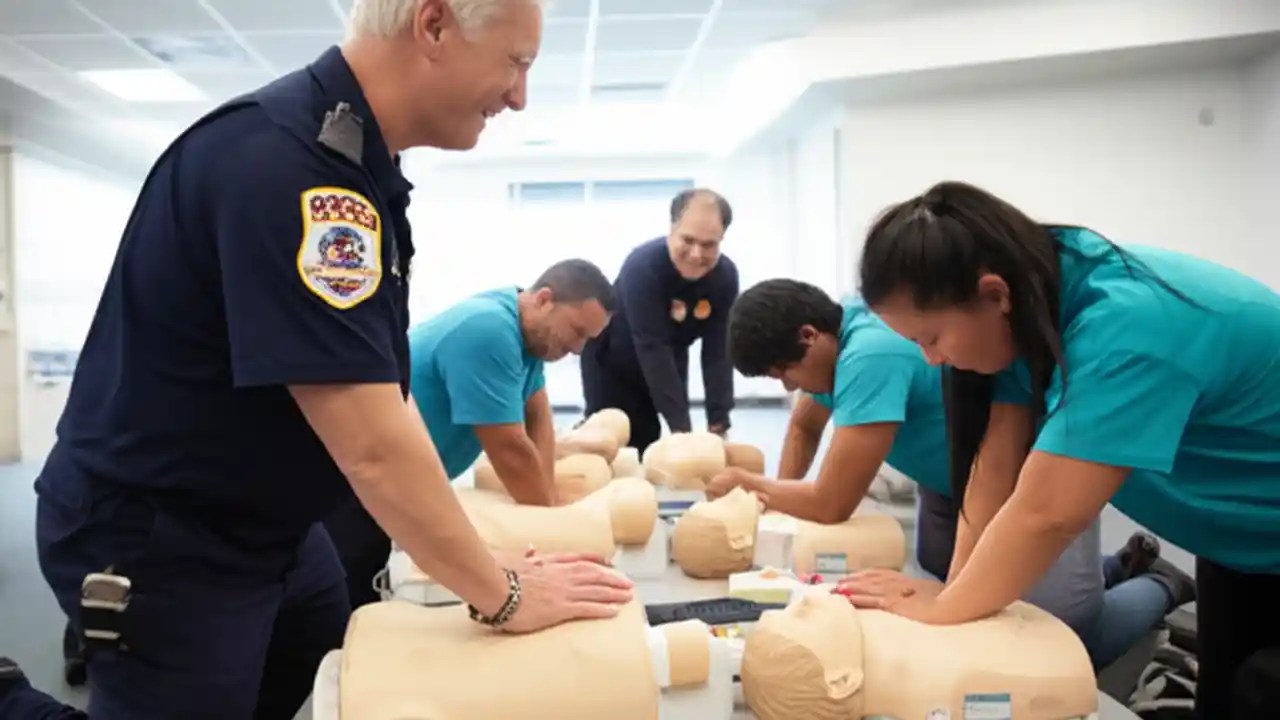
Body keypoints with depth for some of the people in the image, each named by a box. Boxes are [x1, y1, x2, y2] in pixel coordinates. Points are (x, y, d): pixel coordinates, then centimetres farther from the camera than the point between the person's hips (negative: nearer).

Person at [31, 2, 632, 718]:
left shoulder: (358, 164, 1)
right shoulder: (280, 160, -29)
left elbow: (386, 398, 2)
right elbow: (373, 447, -30)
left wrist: (482, 563, 2)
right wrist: (502, 597, -19)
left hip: (270, 525, 9)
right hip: (153, 544, -9)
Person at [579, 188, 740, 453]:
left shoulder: (725, 276, -21)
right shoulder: (642, 266, -36)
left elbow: (718, 353, -21)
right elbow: (652, 350, -40)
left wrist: (718, 424, -28)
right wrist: (681, 426, -43)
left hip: (668, 362, 5)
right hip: (611, 360, -4)